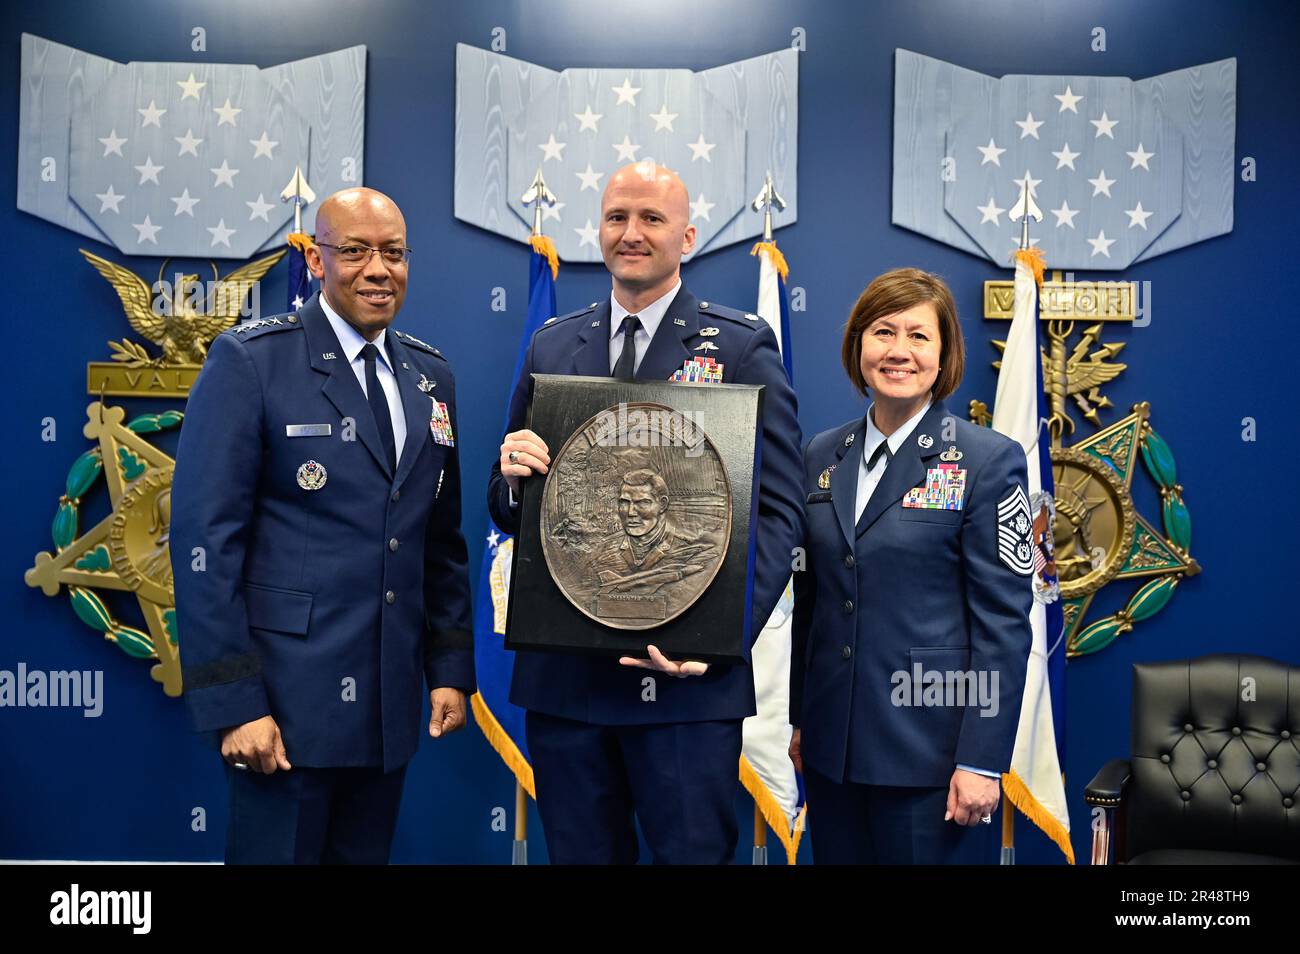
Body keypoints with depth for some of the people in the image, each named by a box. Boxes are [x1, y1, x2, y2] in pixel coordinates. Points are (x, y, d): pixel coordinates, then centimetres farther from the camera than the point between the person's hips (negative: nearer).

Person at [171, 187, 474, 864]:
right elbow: (205, 538, -11)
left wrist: (451, 669, 9)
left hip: (391, 701, 5)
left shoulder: (430, 375, 11)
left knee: (366, 853, 15)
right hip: (286, 699, -5)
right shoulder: (250, 359, -7)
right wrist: (232, 703, -15)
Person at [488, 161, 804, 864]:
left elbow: (777, 510, -7)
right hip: (561, 673, 4)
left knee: (694, 851, 6)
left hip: (687, 680, -3)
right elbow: (507, 512, 14)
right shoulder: (550, 349, 11)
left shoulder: (742, 347, -1)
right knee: (580, 854, 15)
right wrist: (514, 476, -11)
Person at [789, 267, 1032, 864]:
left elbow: (1003, 623, -10)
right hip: (832, 743, 5)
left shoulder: (988, 461, -7)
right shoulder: (822, 456, 7)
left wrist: (983, 761, -13)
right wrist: (801, 720, 13)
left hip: (930, 747, -4)